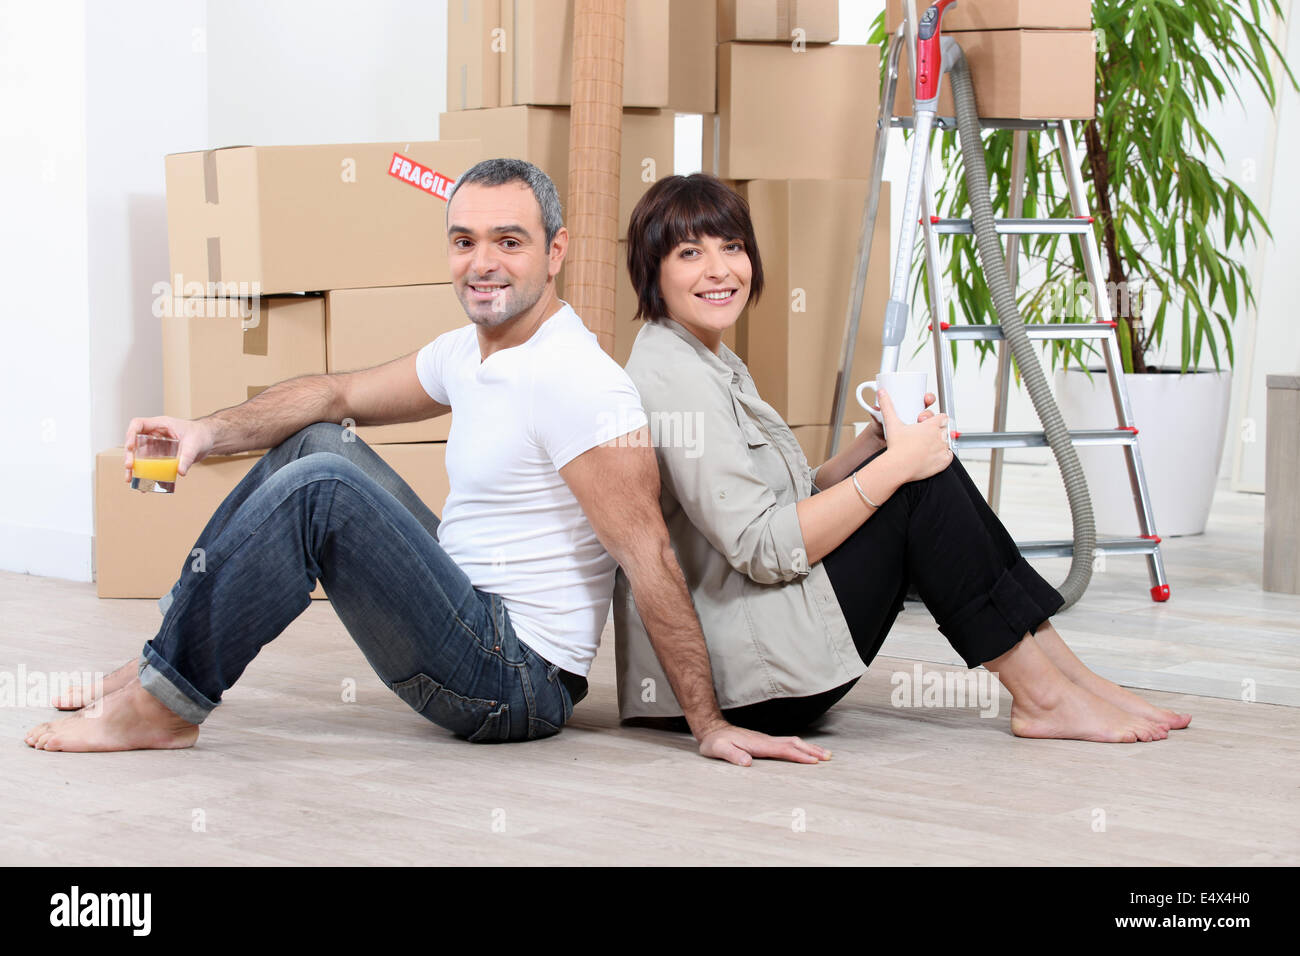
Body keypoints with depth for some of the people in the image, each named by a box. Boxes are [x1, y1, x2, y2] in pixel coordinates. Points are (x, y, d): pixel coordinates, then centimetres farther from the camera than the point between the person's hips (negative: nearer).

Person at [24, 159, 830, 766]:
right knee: (317, 442, 14)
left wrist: (709, 725, -24)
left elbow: (649, 555, -23)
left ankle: (165, 707, -10)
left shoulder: (578, 383, -20)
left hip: (519, 679, -10)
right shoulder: (466, 353, 9)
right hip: (472, 612, 10)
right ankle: (168, 665, 12)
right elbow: (340, 395, 20)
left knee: (318, 488, -21)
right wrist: (213, 433, 4)